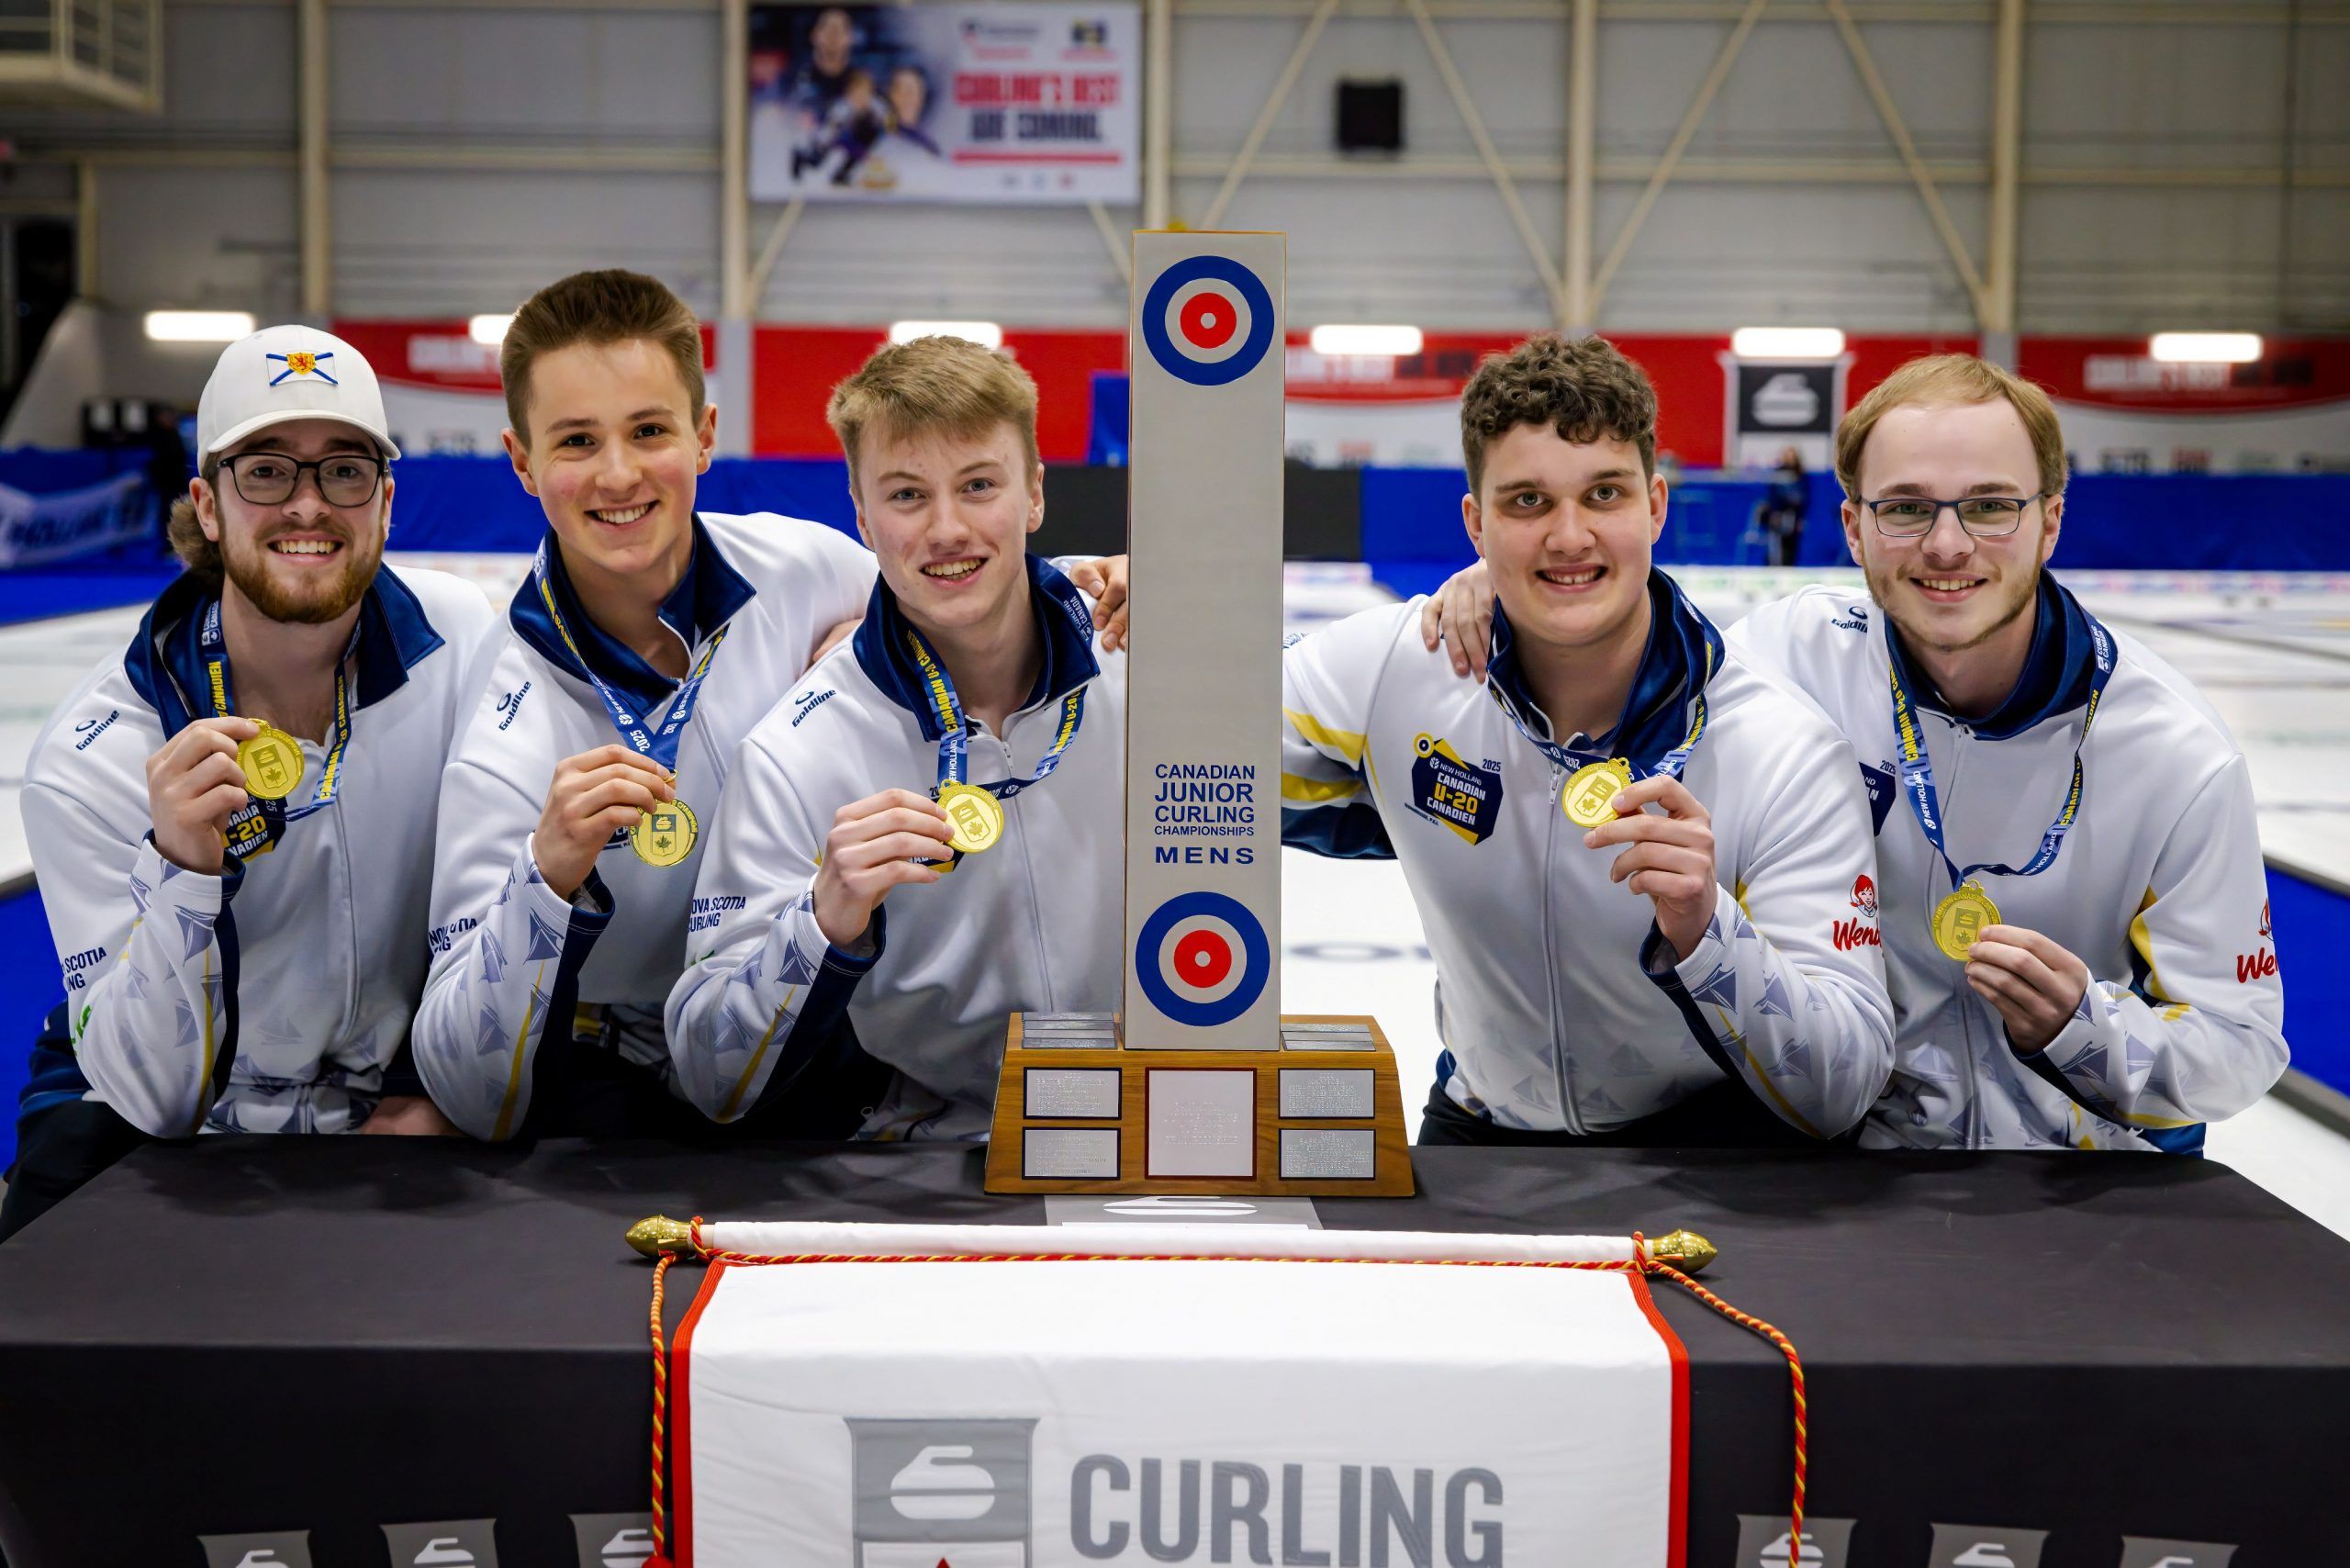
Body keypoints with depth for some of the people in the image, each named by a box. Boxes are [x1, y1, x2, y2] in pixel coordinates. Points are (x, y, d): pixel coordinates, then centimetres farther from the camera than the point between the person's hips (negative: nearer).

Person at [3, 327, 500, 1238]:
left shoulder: (465, 644, -12)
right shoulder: (92, 756, -17)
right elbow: (149, 1099, -20)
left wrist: (452, 1093, -11)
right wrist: (181, 868, -35)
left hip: (392, 1104, 2)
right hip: (176, 1124, -1)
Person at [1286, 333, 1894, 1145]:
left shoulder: (1786, 756, -21)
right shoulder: (1396, 667, -13)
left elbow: (1841, 1094, -25)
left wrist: (1702, 932, -42)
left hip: (1712, 1120, -3)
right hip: (1484, 1128, 3)